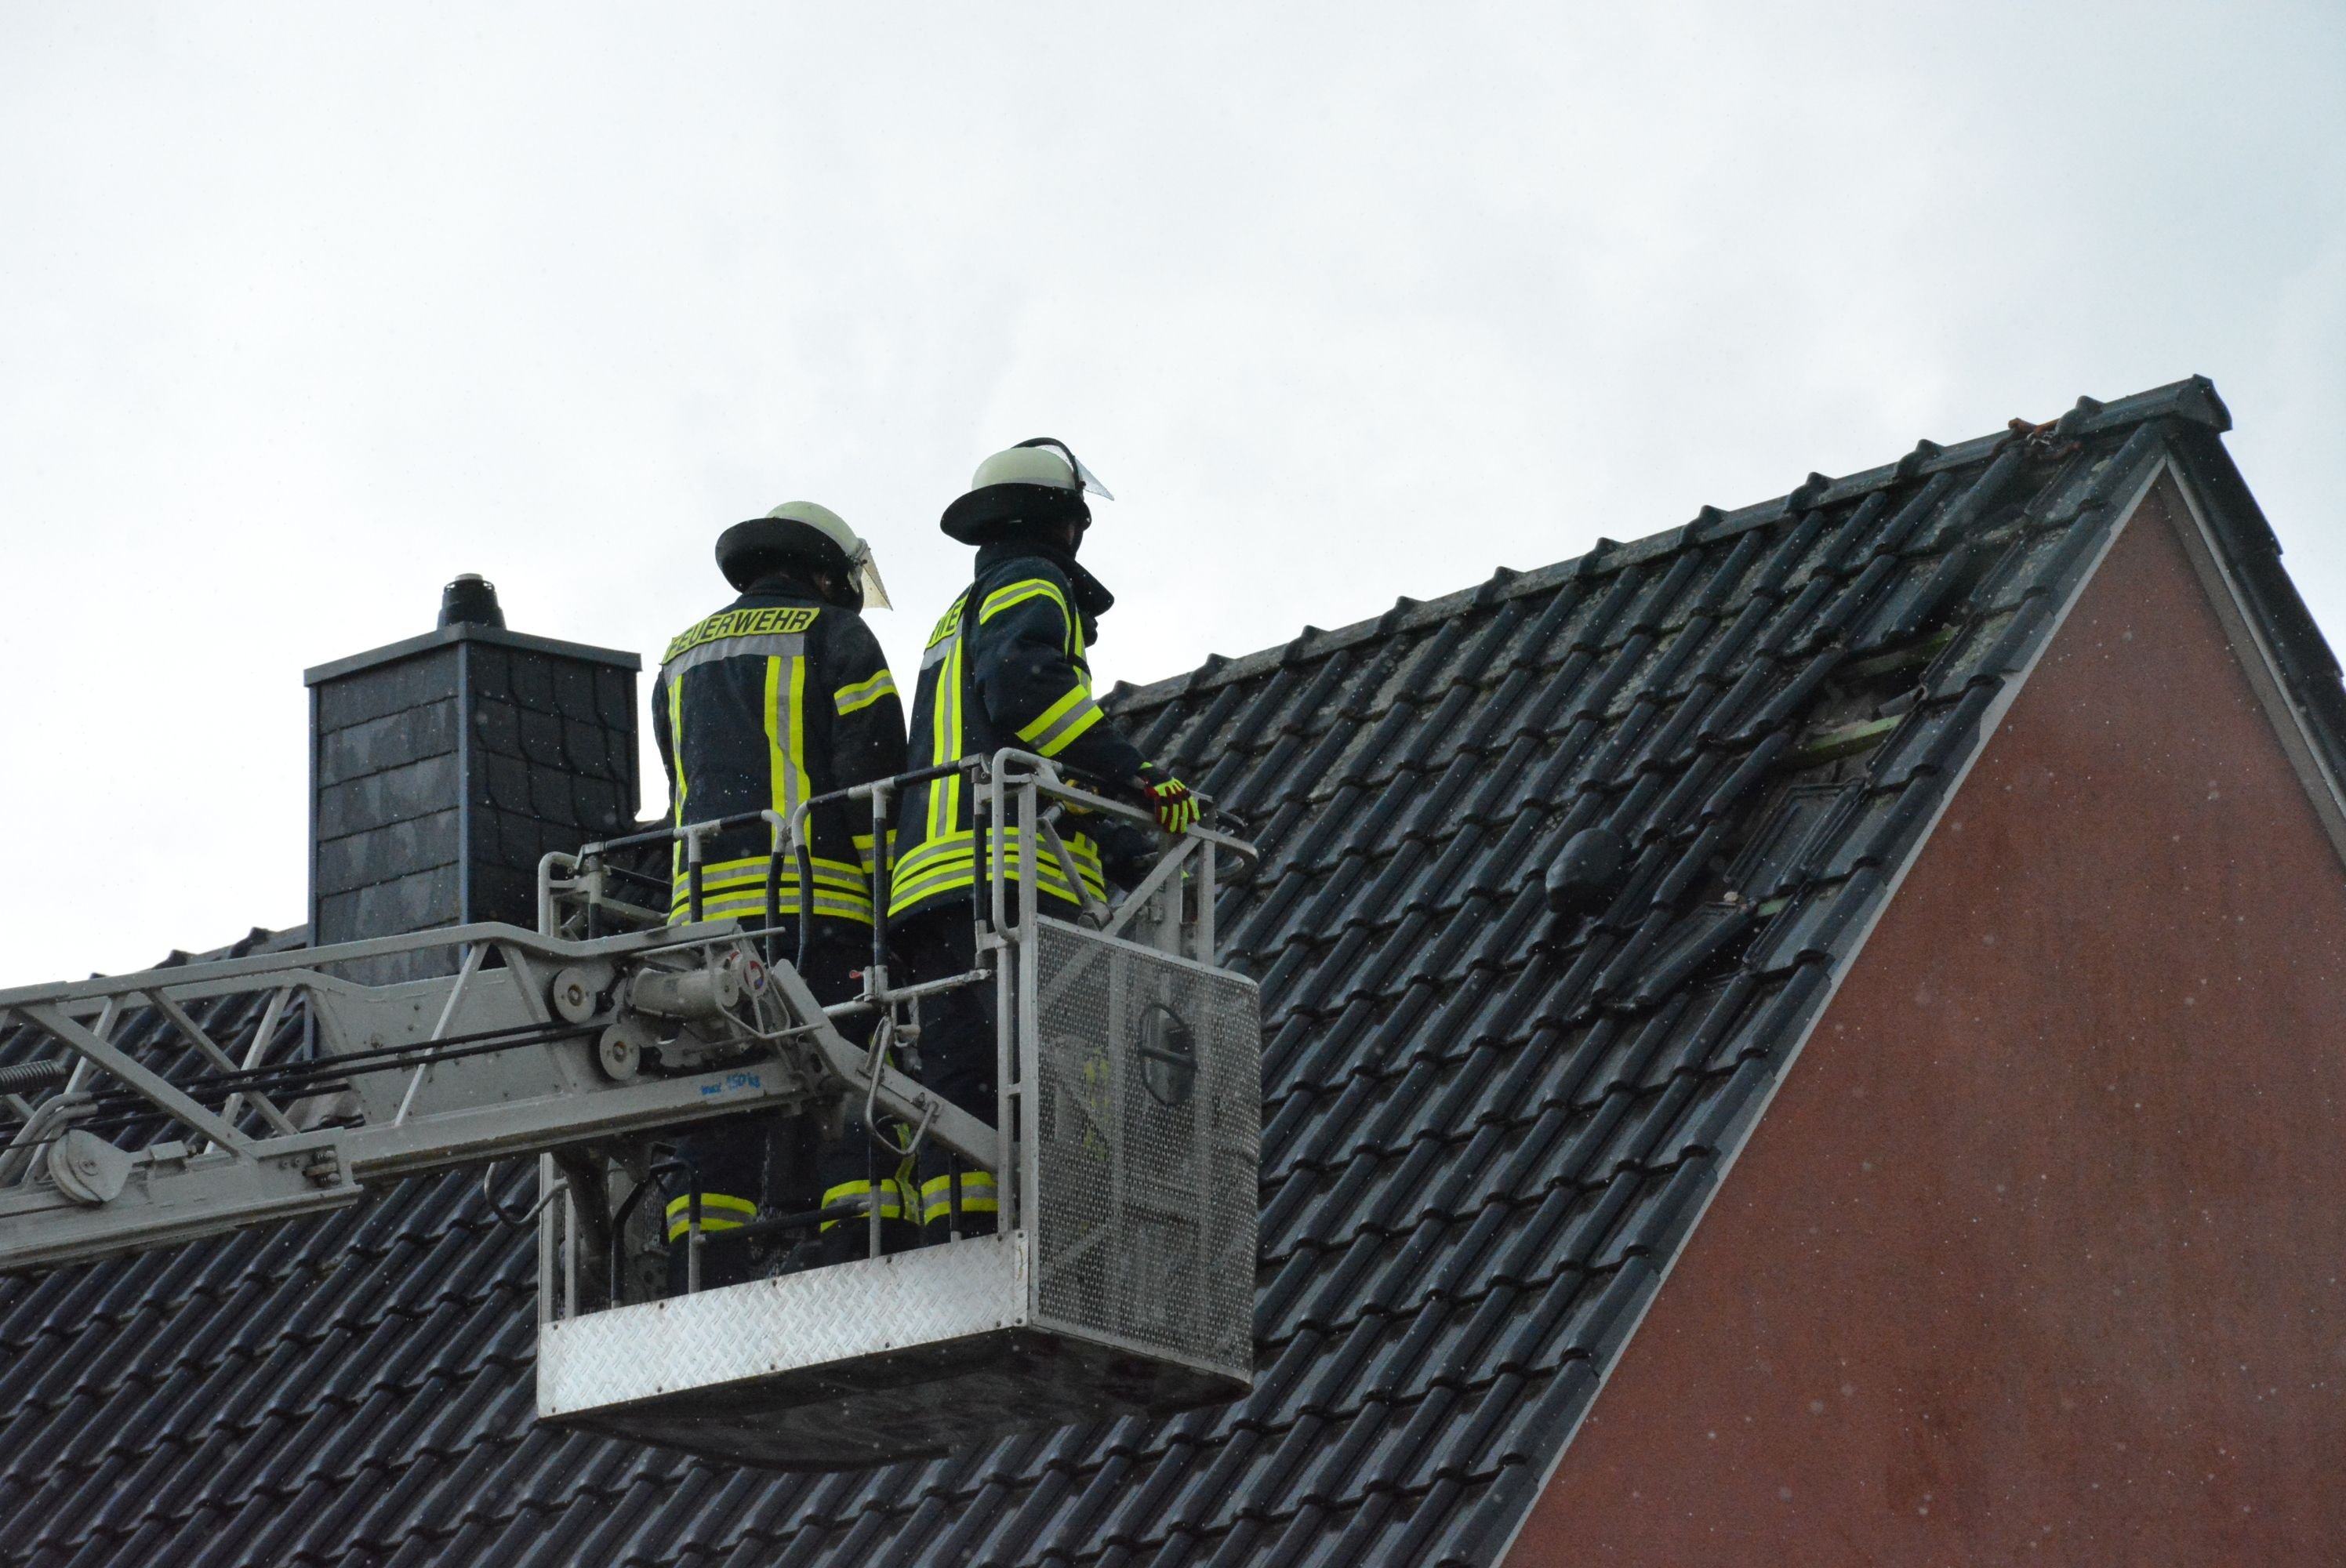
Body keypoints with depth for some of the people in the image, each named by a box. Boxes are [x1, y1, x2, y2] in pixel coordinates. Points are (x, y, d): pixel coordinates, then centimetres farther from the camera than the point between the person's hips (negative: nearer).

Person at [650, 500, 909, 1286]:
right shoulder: (836, 638, 7)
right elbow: (872, 782, -3)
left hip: (703, 902, 5)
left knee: (716, 1117, 1)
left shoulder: (683, 657, 25)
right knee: (856, 1098, -9)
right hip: (818, 900, -5)